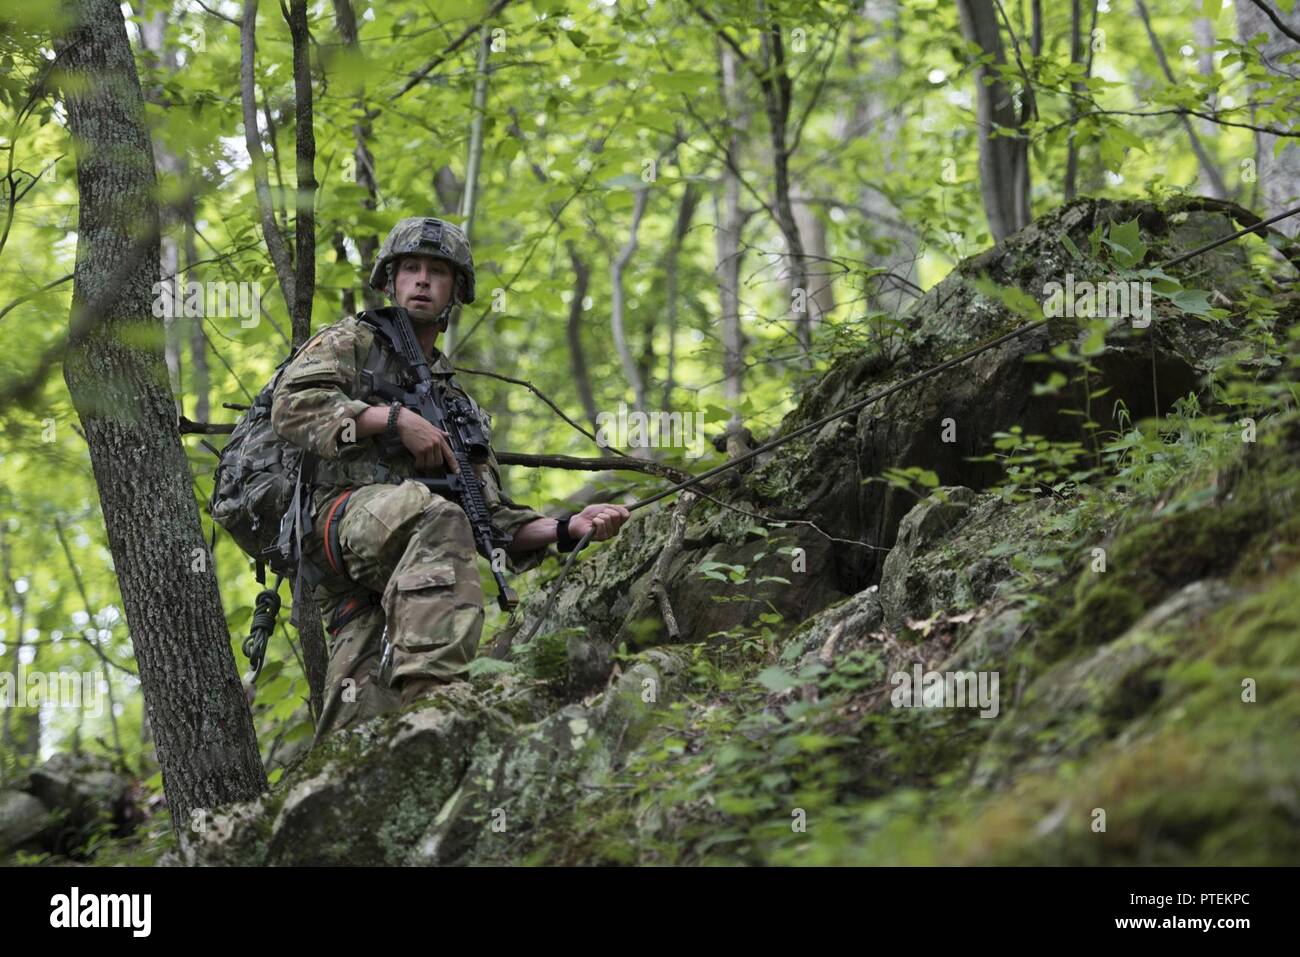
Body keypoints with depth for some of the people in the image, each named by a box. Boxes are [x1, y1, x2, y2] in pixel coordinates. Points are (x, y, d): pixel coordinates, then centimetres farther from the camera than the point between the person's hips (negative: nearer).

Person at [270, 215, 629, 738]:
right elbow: (293, 406, -1)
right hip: (340, 513, -5)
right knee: (436, 514, -38)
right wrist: (396, 419, -7)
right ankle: (432, 693, -51)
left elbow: (492, 518, 26)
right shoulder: (350, 342, 21)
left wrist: (569, 528, 7)